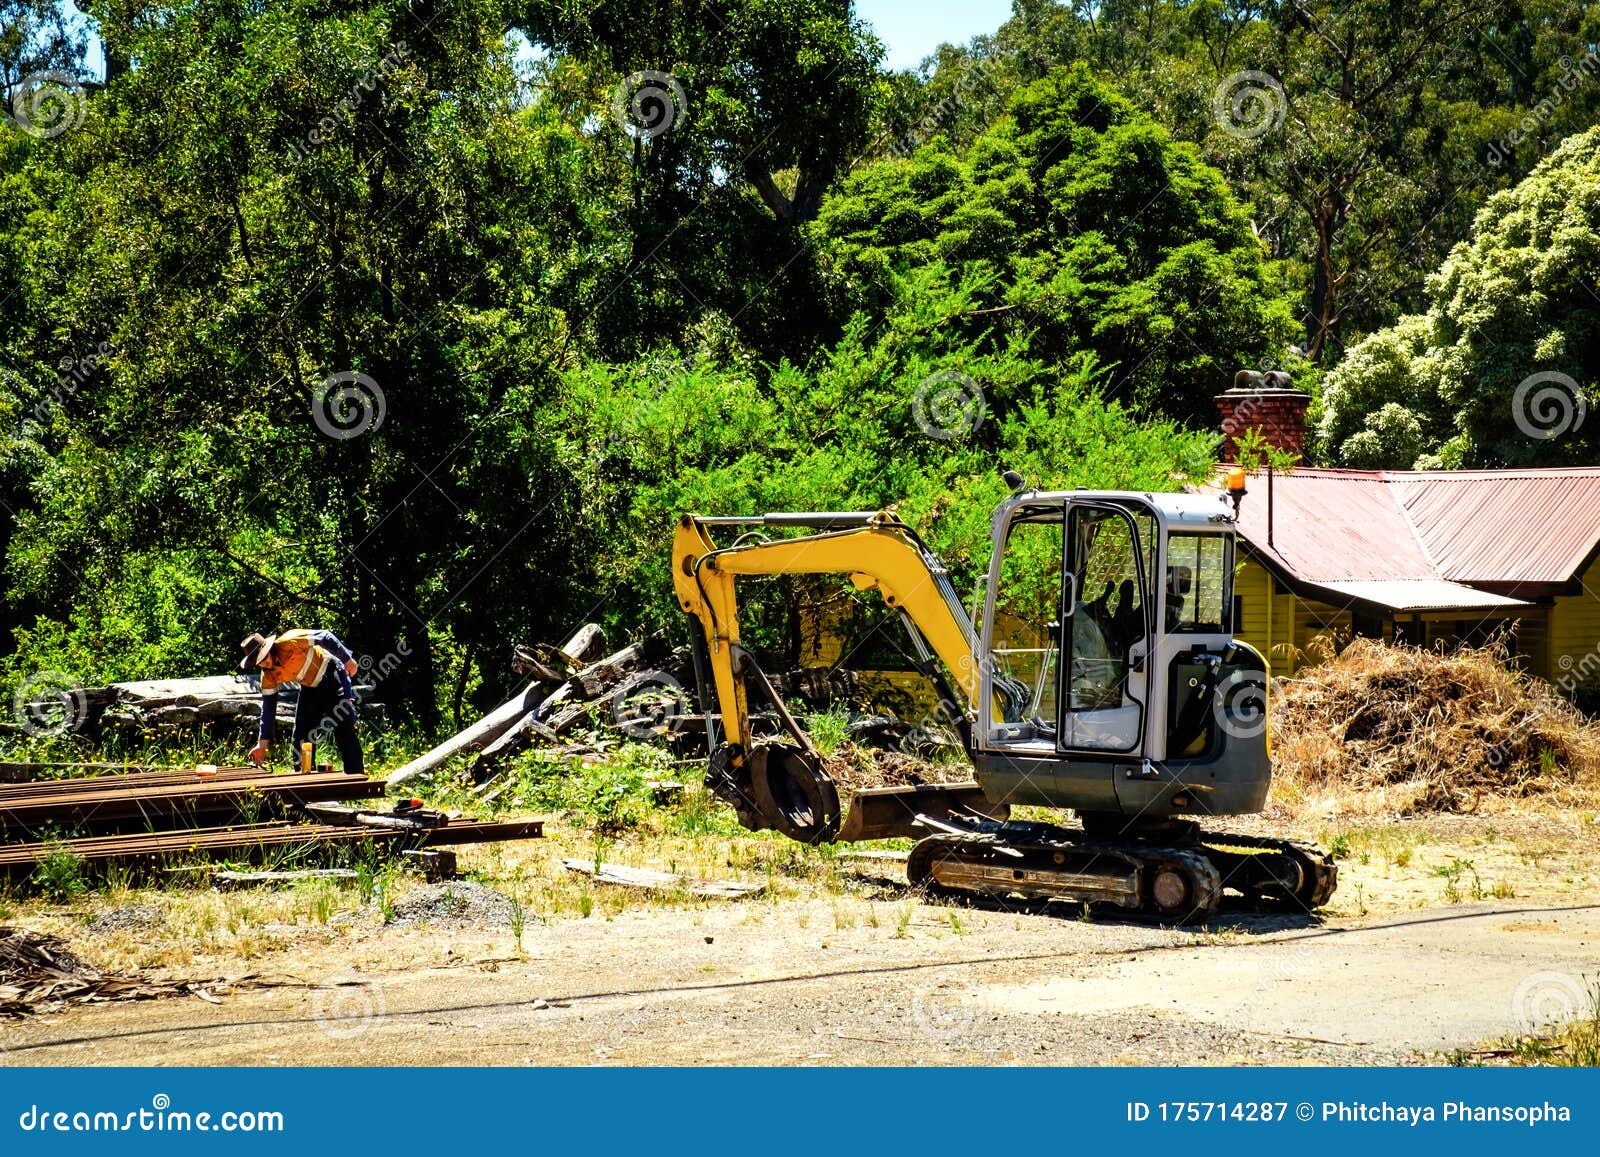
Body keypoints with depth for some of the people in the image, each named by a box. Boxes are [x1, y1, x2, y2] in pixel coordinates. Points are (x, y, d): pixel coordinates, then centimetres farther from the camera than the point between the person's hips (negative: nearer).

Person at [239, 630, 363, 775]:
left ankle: (356, 775, -12)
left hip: (332, 677, -7)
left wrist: (348, 659, -18)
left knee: (345, 729, -13)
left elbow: (326, 638, -22)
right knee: (301, 735, 3)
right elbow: (268, 708, -3)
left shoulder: (289, 642, -28)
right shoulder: (268, 677, -9)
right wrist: (262, 744, -6)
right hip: (309, 688, 7)